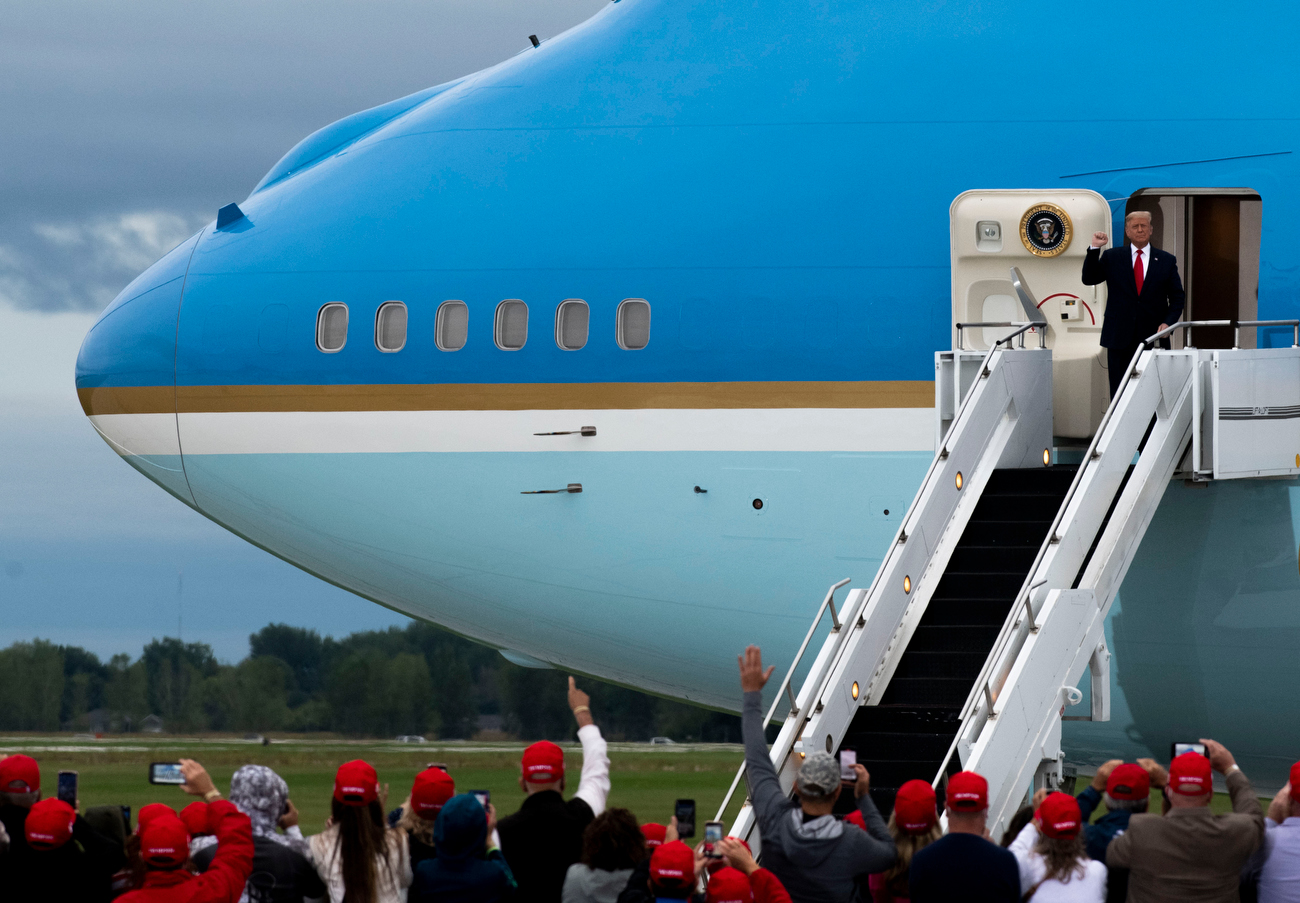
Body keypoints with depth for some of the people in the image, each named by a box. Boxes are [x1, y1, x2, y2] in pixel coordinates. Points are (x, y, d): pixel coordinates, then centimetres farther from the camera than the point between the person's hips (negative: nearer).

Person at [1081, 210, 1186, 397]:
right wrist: (1094, 248, -9)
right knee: (1119, 392, 1)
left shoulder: (1166, 261, 8)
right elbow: (1089, 279, 0)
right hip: (1120, 338, 0)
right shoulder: (1112, 258, 9)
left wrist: (1168, 322, -7)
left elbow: (1178, 297, 9)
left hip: (1154, 338, 0)